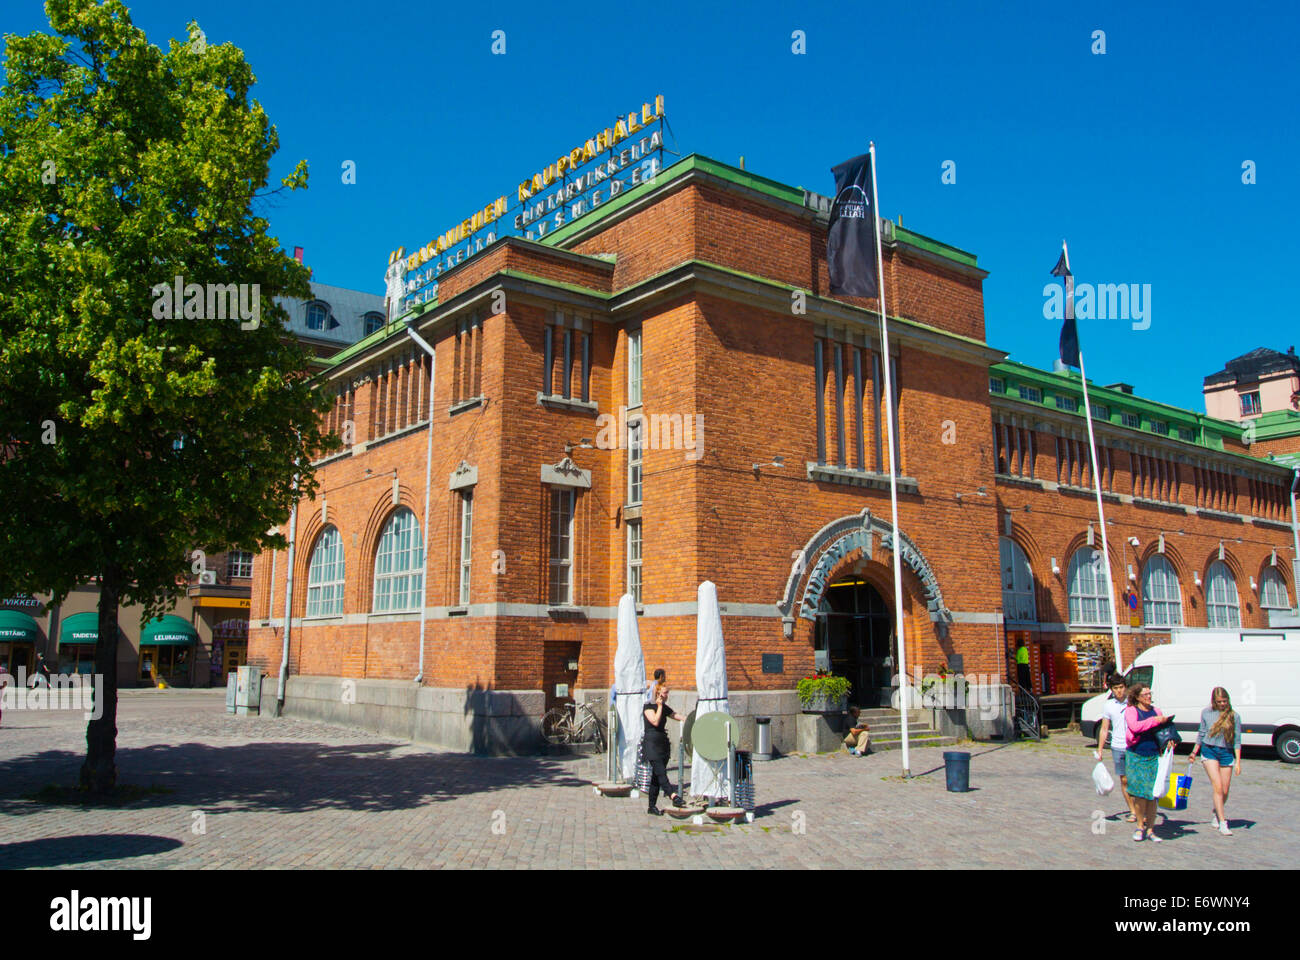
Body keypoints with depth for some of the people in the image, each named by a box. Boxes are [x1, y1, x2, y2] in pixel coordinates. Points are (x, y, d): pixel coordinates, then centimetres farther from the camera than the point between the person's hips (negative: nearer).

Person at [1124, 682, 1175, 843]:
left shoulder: (1156, 711, 13)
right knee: (1140, 794, -4)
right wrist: (1155, 721, -16)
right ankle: (1140, 826, 14)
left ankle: (1150, 830, 12)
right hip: (1136, 757, -3)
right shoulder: (1131, 711, -1)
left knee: (1152, 794, 2)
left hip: (1154, 757, 4)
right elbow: (1135, 727, -20)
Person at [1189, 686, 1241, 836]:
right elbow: (1201, 733, 14)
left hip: (1227, 753, 1)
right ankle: (1222, 822, -6)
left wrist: (1238, 762, -3)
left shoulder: (1234, 716, -1)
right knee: (1218, 788, -11)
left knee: (1225, 791, 5)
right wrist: (1194, 752, 17)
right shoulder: (1206, 713, 3)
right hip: (1209, 751, -1)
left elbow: (1237, 740, 1)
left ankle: (1216, 813, 33)